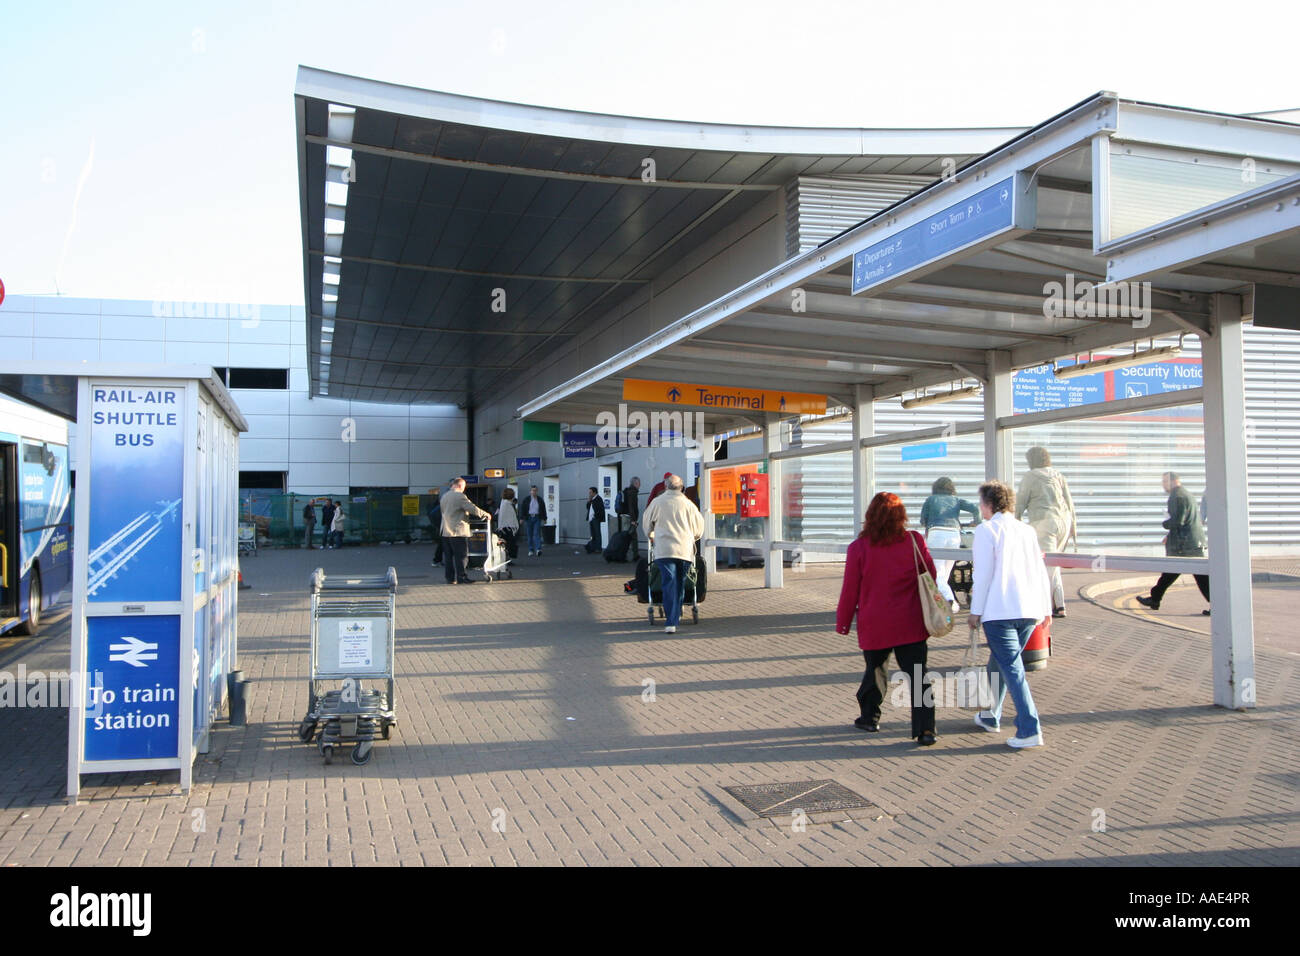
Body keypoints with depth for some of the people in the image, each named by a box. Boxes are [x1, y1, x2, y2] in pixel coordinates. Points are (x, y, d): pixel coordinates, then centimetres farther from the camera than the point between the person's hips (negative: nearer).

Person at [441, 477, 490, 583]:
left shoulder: (444, 496, 15)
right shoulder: (459, 496, -11)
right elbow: (473, 509, -18)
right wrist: (486, 514, -5)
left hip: (446, 532, 8)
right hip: (458, 531, -8)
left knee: (448, 556, 9)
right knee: (461, 556, -3)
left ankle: (450, 578, 11)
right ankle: (462, 577, -3)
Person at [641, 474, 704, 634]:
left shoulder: (657, 502, 4)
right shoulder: (688, 504, 5)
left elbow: (646, 522, 19)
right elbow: (699, 527, 15)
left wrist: (651, 537, 39)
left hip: (664, 549, -1)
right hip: (685, 550, 1)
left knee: (669, 585, -6)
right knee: (680, 584, 15)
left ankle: (671, 622, -14)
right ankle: (676, 614, 26)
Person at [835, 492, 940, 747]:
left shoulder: (859, 547, -9)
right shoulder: (915, 541, -4)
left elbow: (850, 590, -3)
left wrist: (843, 622, 9)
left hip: (874, 626, 0)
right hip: (911, 625, 1)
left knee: (875, 670, 18)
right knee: (917, 676, 3)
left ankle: (869, 718, 29)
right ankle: (925, 729, -2)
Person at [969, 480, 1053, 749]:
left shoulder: (986, 530, -4)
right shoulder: (1028, 530, 15)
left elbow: (983, 573, -9)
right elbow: (1041, 572, 14)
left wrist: (976, 610, -4)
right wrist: (1046, 608, 18)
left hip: (999, 610, -7)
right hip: (1030, 609, 7)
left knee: (1012, 668, -5)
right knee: (999, 662, 21)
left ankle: (1030, 730, -11)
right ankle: (991, 716, 33)